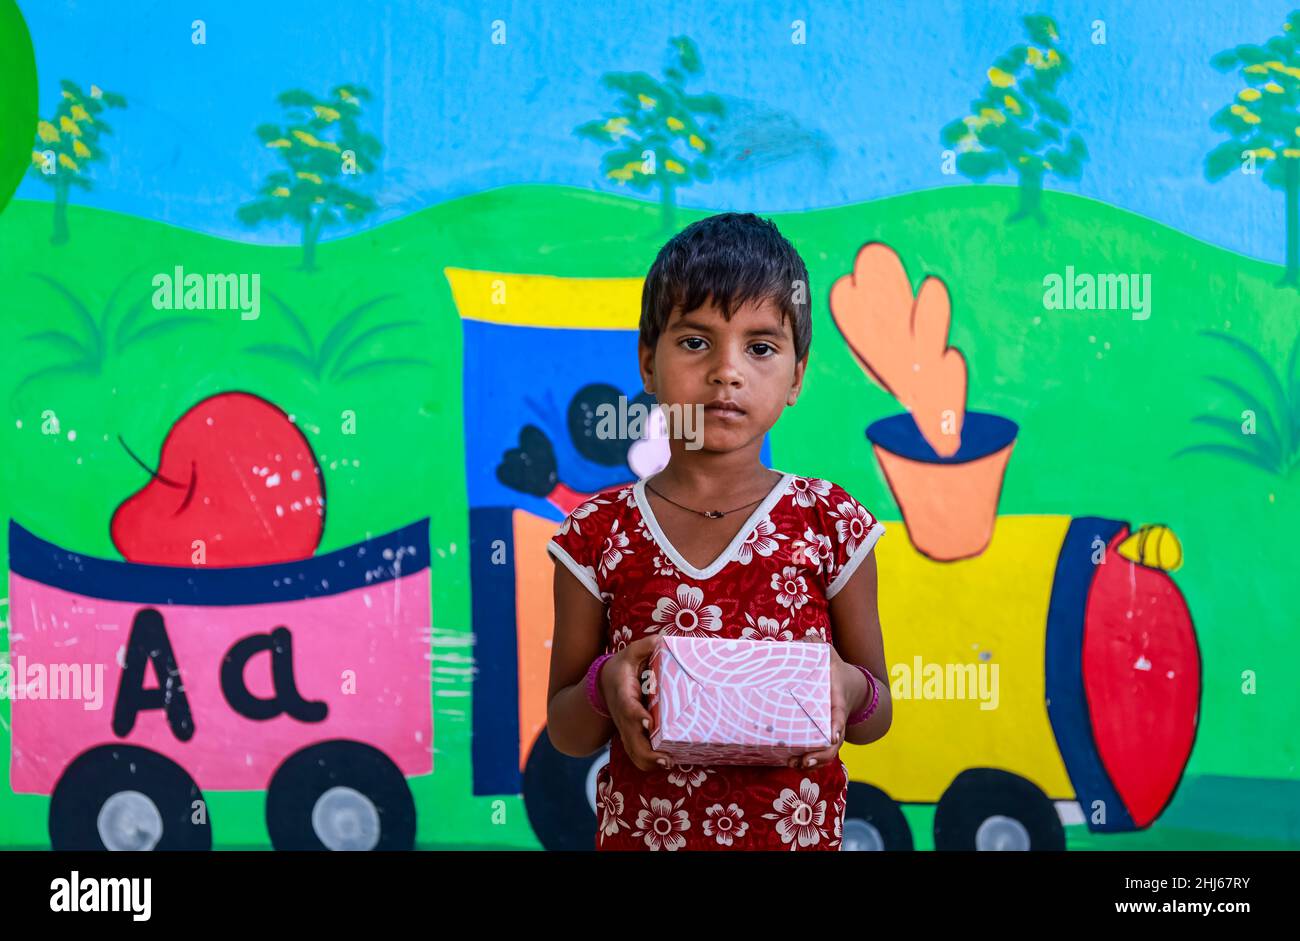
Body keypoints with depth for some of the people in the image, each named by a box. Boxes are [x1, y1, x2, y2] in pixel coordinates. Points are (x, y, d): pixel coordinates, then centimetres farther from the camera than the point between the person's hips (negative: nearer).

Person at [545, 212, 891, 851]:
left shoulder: (832, 525, -6)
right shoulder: (599, 533, -7)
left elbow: (875, 719, 2)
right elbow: (564, 734, 0)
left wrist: (851, 690, -19)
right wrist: (605, 686, -20)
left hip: (799, 833, 0)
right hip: (639, 832, 0)